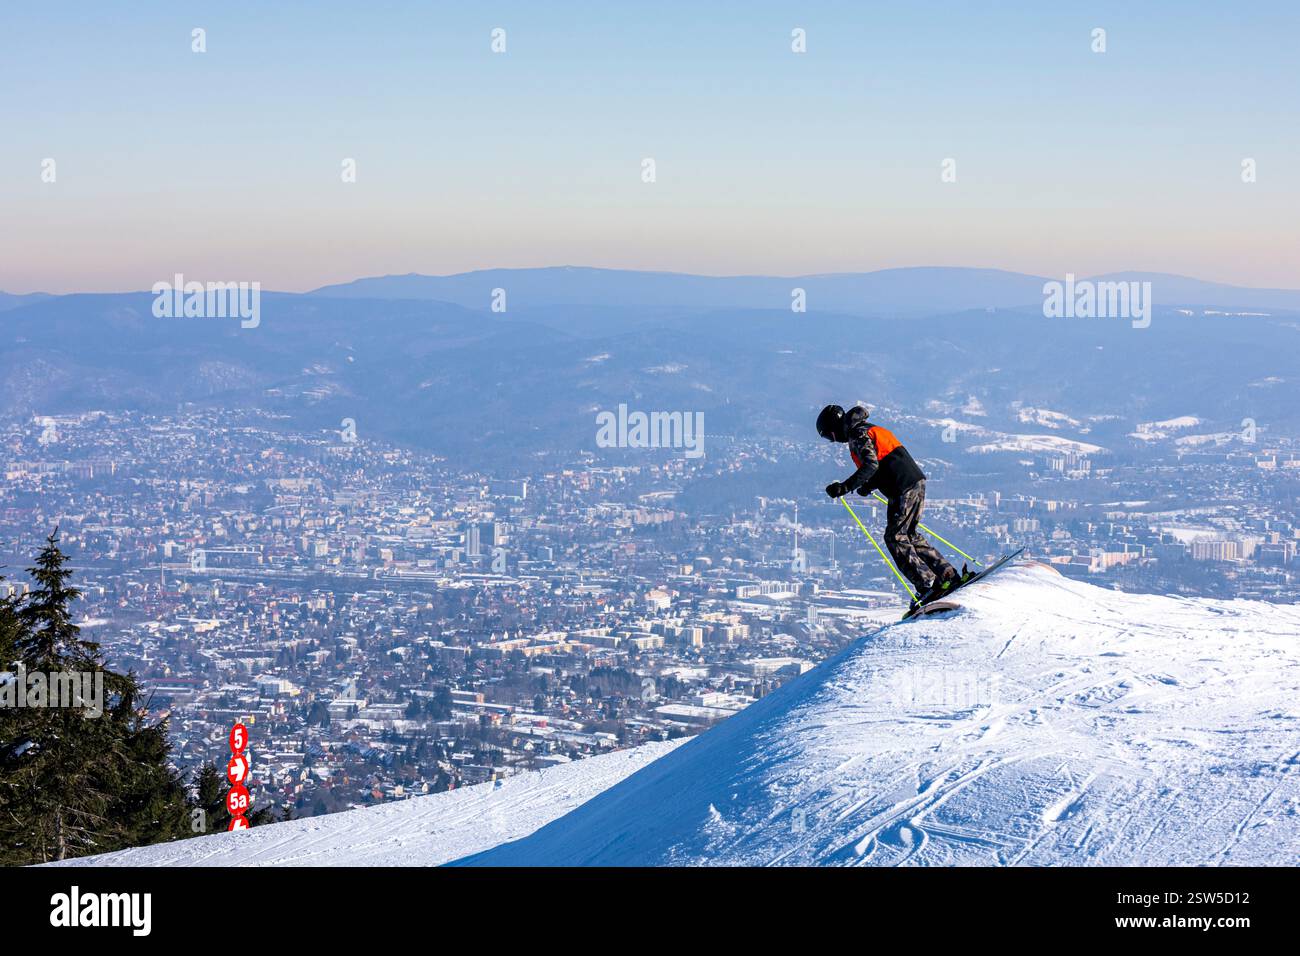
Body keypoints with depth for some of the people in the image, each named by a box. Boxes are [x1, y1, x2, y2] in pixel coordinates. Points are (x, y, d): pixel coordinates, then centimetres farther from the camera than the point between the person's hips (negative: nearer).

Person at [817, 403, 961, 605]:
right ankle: (949, 575, 15)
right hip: (916, 482, 10)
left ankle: (928, 585, -10)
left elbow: (871, 465, -24)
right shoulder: (870, 430, 22)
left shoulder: (858, 435, -9)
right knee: (909, 535, 17)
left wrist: (845, 487, -25)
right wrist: (869, 485, 18)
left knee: (895, 537, -5)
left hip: (904, 489, -10)